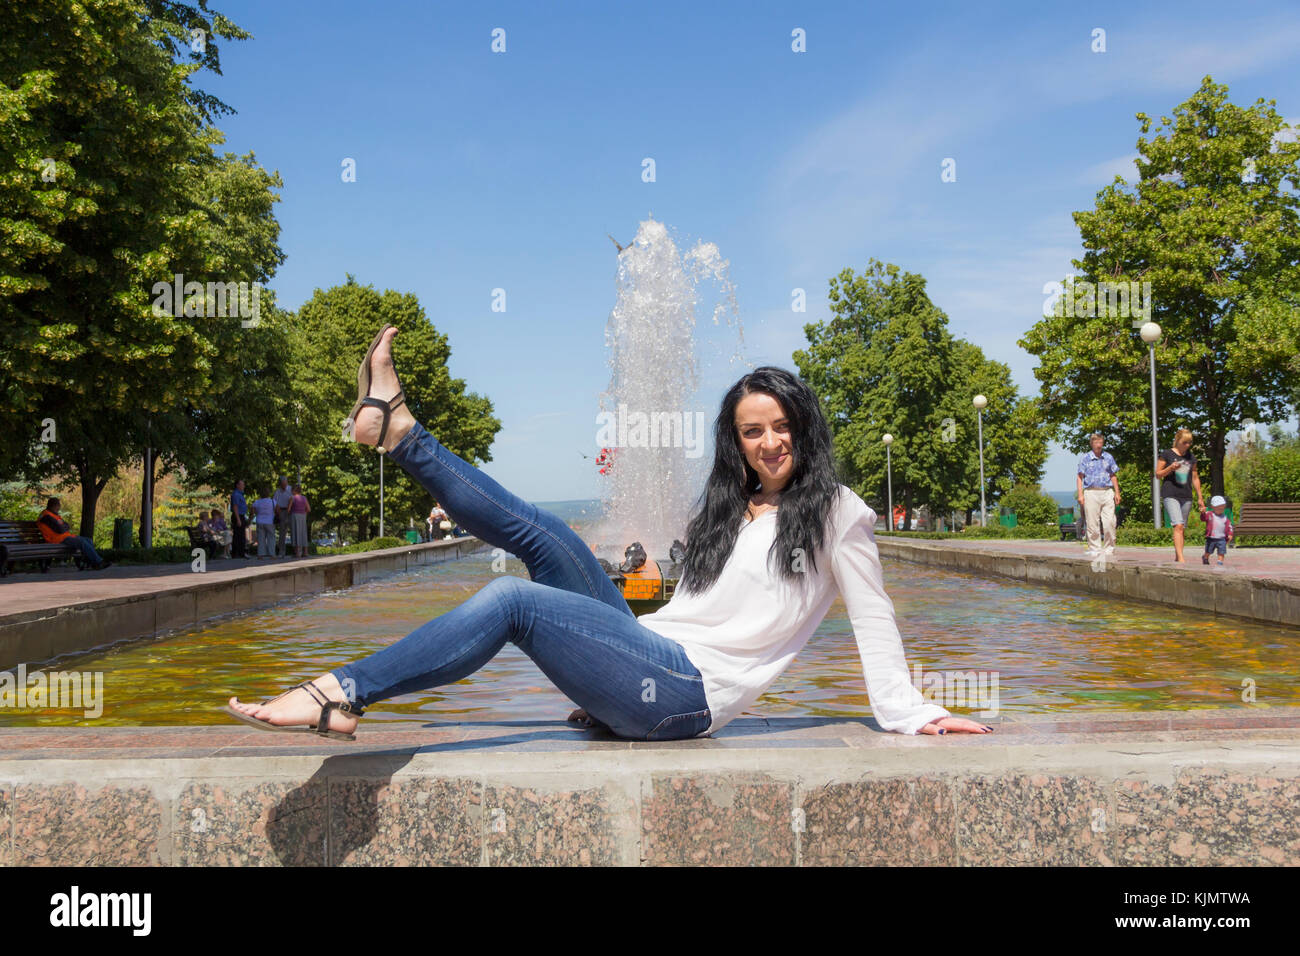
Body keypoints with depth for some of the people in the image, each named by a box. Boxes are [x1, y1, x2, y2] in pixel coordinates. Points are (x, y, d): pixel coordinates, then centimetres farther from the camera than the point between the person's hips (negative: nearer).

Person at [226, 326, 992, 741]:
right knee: (539, 533, -6)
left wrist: (911, 714, -1)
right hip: (650, 658, 7)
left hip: (686, 694, -7)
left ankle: (341, 695, -25)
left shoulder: (837, 514, 5)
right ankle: (394, 429, -1)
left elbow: (875, 622, 4)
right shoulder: (727, 511, 23)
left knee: (513, 600, -23)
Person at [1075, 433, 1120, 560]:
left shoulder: (1108, 457, 14)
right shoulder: (1085, 458, 5)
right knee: (1092, 523, -2)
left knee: (1109, 522, -5)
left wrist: (1117, 492, 10)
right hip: (1091, 492, -2)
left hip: (1107, 492, 2)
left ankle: (1109, 549, 4)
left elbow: (1113, 476, 18)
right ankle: (1094, 550, 4)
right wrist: (1080, 494, -6)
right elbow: (1079, 477, 3)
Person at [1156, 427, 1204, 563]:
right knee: (1178, 525, -18)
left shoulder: (1191, 457, 13)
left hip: (1186, 496, 5)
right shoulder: (1167, 454, 1)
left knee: (1181, 527, 7)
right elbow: (1158, 474, 3)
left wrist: (1200, 498, 18)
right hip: (1170, 495, -5)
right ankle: (1181, 558, -23)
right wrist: (1170, 468, -16)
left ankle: (1176, 557, 17)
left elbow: (1195, 478, 19)